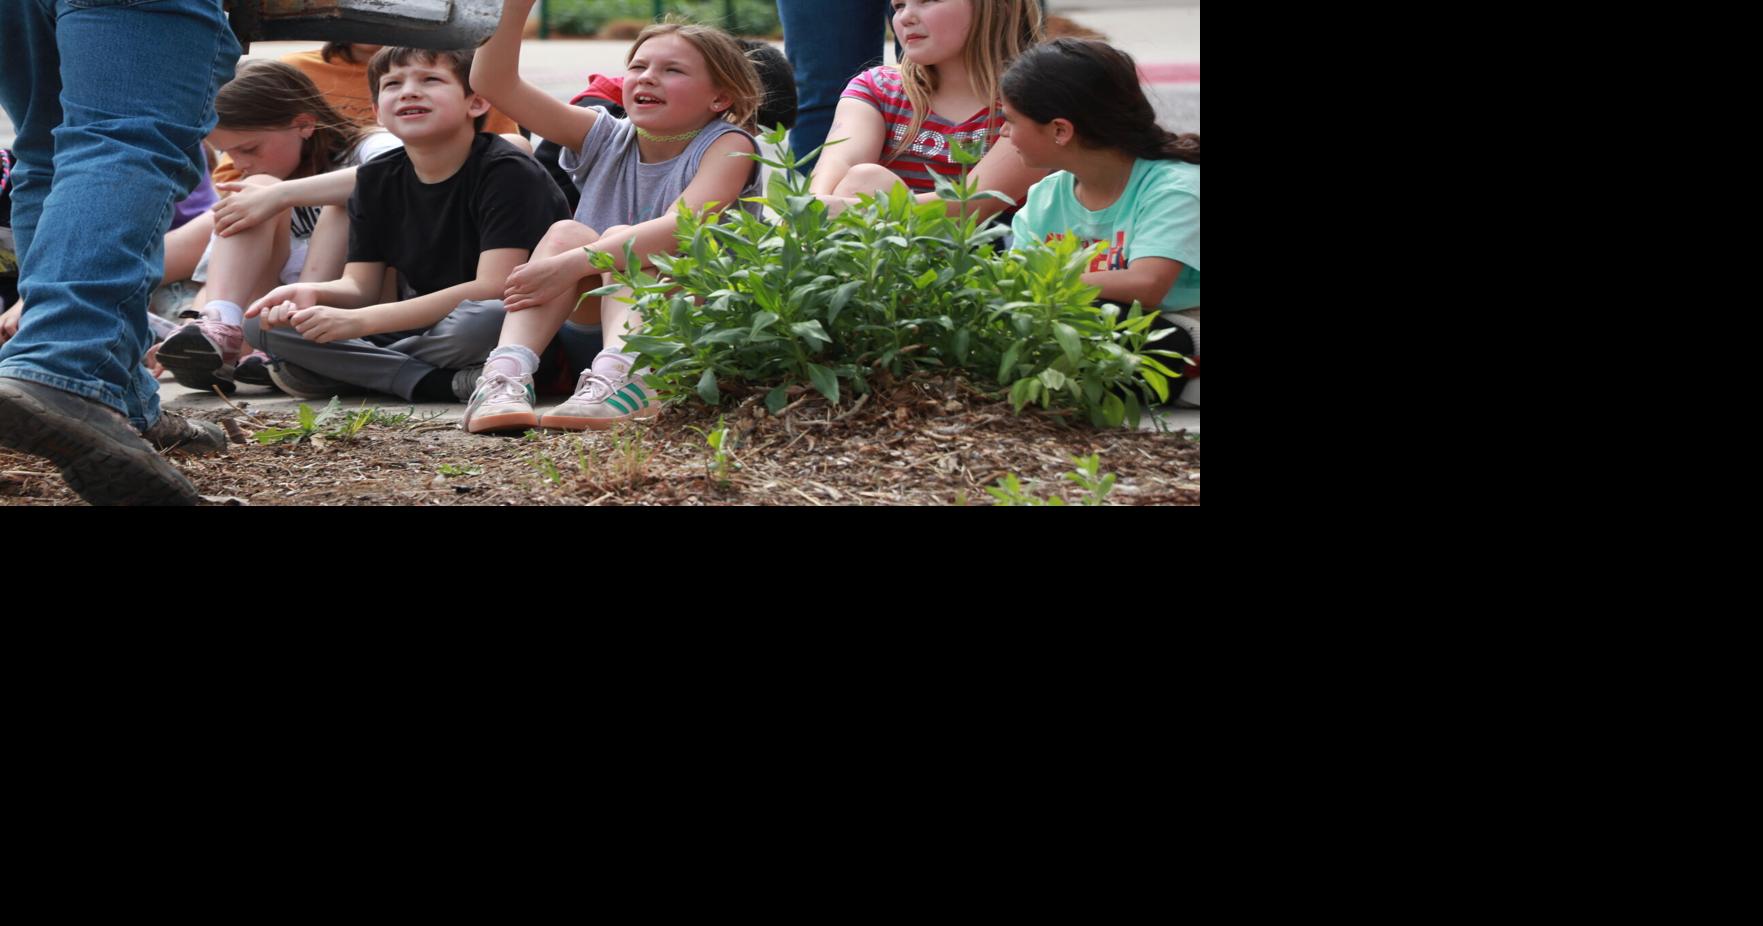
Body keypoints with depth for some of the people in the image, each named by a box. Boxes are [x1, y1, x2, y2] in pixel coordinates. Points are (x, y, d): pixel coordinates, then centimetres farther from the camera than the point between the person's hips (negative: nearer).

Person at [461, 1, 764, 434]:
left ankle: (622, 379, -52)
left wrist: (572, 264, -37)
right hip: (599, 322, 4)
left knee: (620, 237, -27)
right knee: (566, 232, -21)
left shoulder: (727, 145, -9)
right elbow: (495, 82, -4)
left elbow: (679, 228, -28)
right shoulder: (606, 138, 4)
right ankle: (503, 378, -39)